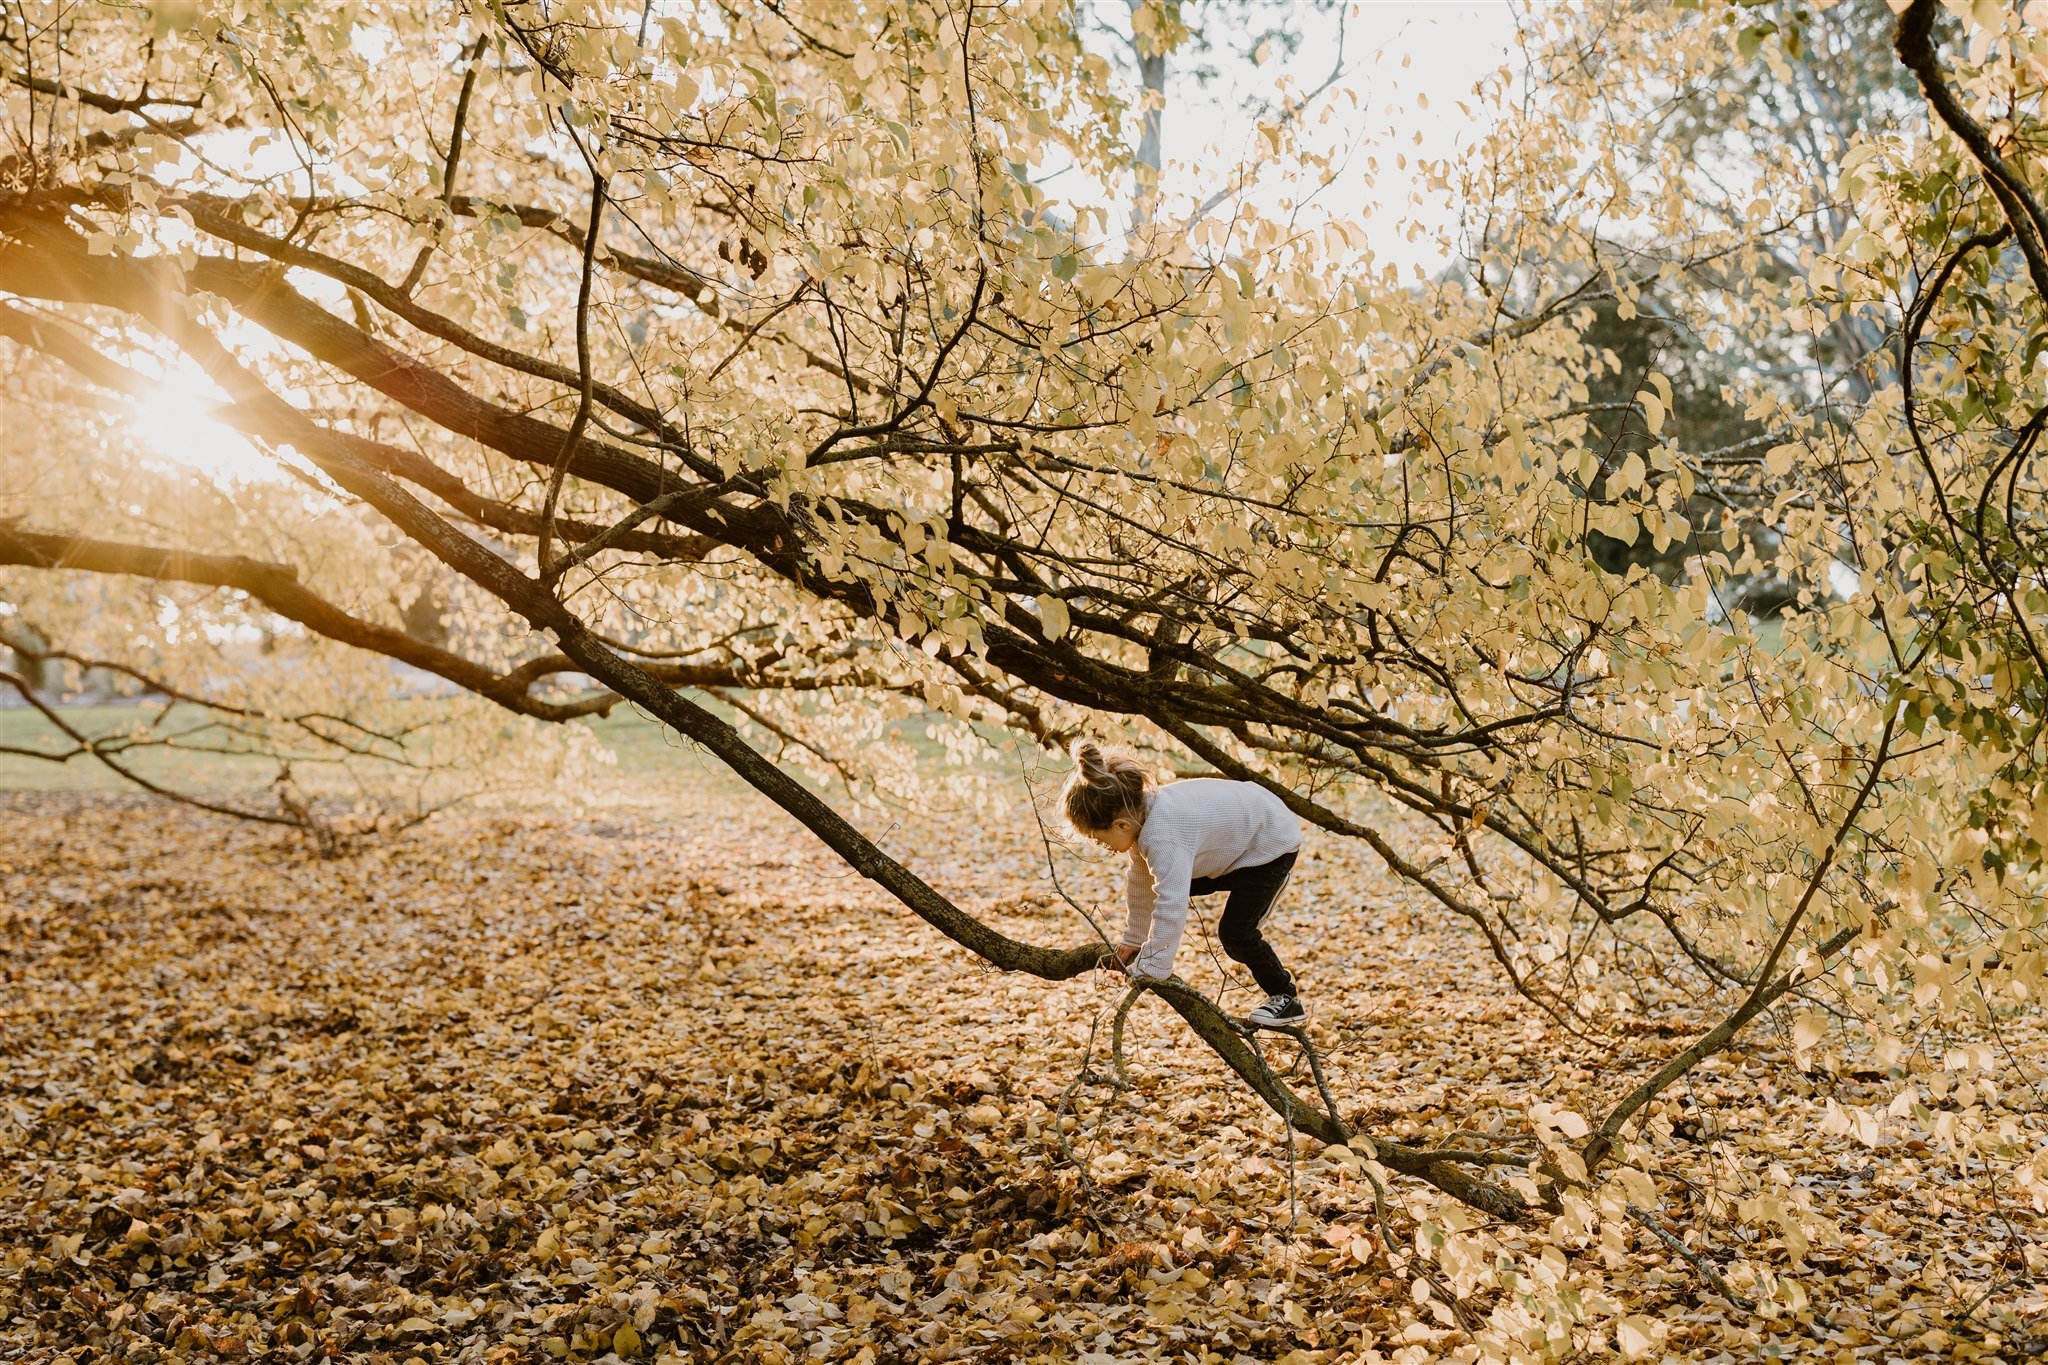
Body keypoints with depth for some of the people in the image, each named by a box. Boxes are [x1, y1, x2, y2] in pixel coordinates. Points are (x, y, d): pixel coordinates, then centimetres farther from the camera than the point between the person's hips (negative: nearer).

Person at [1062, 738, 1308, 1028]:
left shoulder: (1163, 838, -40)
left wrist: (1148, 969, -34)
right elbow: (1142, 885, 2)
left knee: (1235, 932, -15)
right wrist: (1133, 940, 9)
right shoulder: (1140, 814, -10)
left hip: (1271, 844, -10)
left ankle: (1287, 1000, 4)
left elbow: (1171, 906, -42)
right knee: (1168, 881, 9)